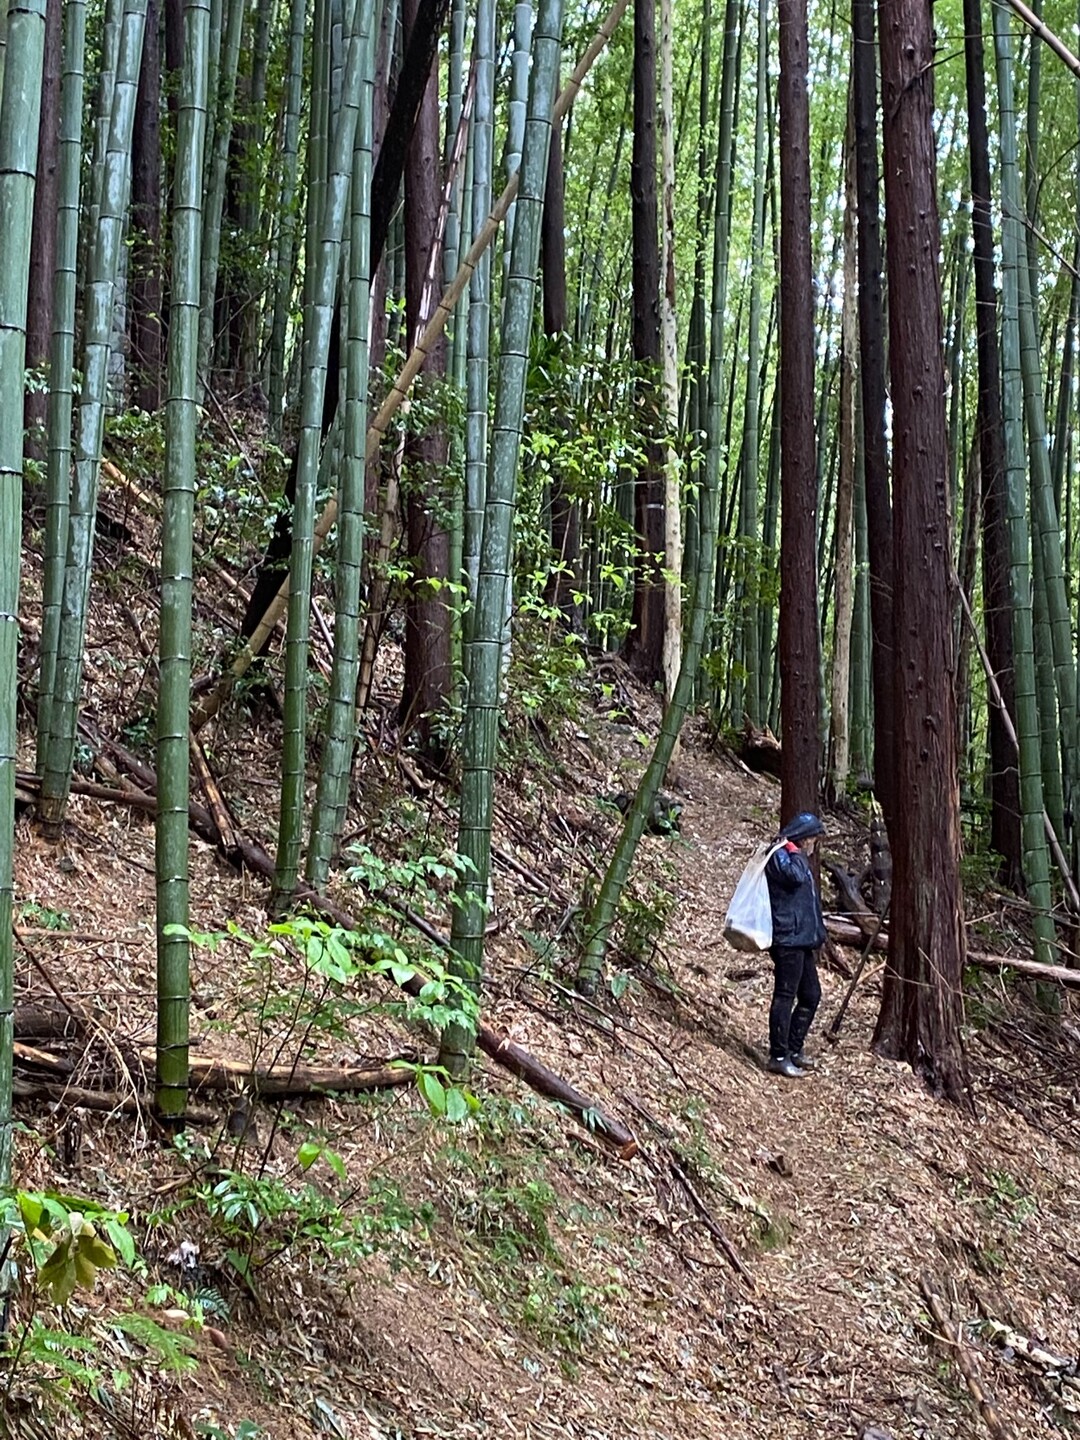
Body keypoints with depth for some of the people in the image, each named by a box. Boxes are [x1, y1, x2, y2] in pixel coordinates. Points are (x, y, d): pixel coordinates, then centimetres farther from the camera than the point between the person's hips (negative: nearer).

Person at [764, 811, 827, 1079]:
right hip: (788, 938, -10)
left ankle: (794, 1049, 24)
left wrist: (817, 936, 25)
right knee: (785, 996, -7)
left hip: (802, 939, 10)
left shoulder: (798, 858, 22)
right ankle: (779, 1056, -4)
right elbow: (796, 876, -28)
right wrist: (793, 851, -13)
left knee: (811, 995, 14)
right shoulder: (779, 856, -8)